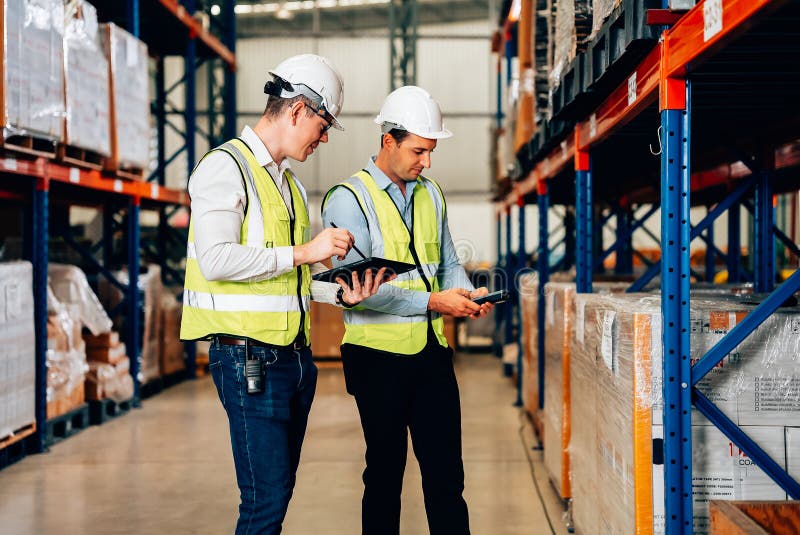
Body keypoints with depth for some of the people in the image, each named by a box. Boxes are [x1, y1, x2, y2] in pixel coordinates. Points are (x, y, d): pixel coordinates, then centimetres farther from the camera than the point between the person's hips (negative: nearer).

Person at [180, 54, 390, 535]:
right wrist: (303, 252, -19)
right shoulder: (226, 167, -7)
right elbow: (216, 259, -20)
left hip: (295, 356, 9)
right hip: (249, 357, -9)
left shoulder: (290, 182, 20)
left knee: (279, 492, 10)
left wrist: (341, 293, 4)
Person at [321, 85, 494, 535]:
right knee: (385, 473, 5)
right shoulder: (349, 199, -9)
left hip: (432, 350, 5)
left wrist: (467, 295, -5)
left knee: (446, 472, 6)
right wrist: (432, 301, -19)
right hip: (379, 354, -5)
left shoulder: (431, 194, 11)